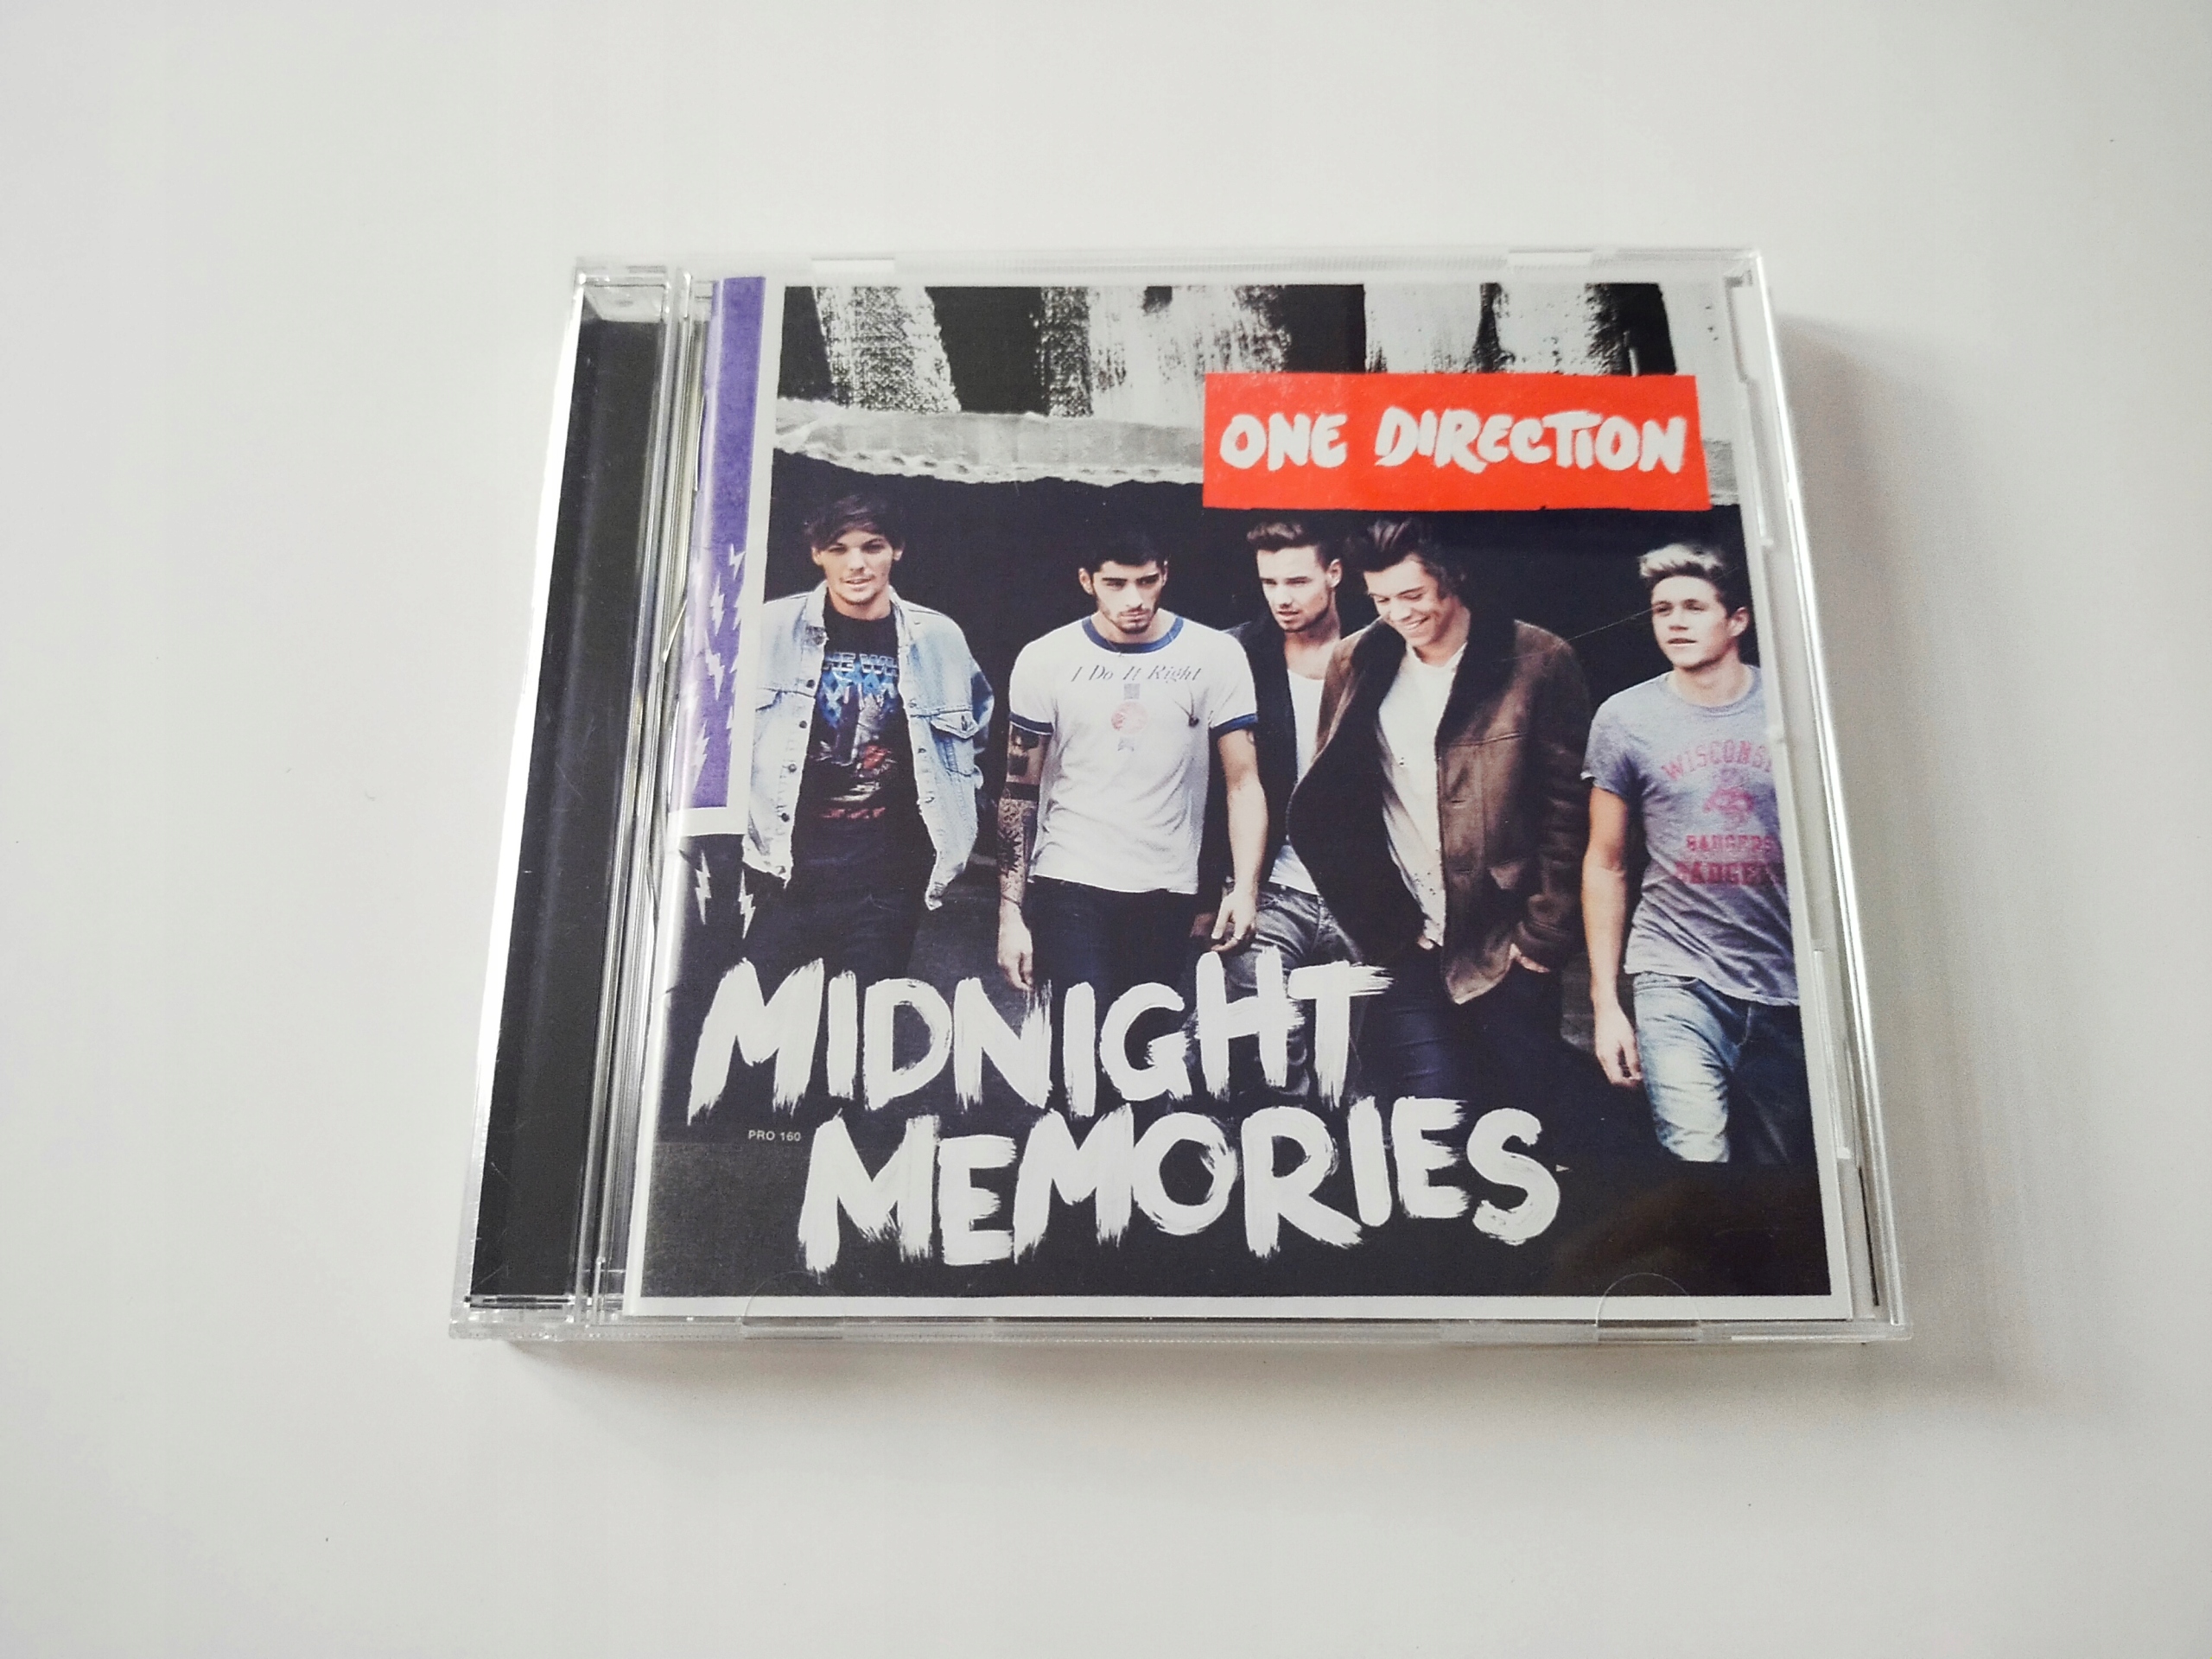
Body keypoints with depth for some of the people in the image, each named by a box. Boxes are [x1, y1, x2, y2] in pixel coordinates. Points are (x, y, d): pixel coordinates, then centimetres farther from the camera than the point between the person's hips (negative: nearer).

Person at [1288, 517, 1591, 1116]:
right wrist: (1385, 925, 1)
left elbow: (1567, 813, -2)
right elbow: (1329, 811, 8)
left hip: (1507, 948, -1)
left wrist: (1543, 936, -6)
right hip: (1408, 952, 2)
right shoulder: (1355, 662, 5)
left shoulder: (1538, 662, -3)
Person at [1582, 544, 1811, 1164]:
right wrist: (1605, 1002, 3)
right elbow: (1605, 864, 6)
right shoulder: (1625, 717, 1)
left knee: (1782, 1161, 12)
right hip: (1680, 979, -2)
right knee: (1697, 1160, -17)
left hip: (1790, 984, 2)